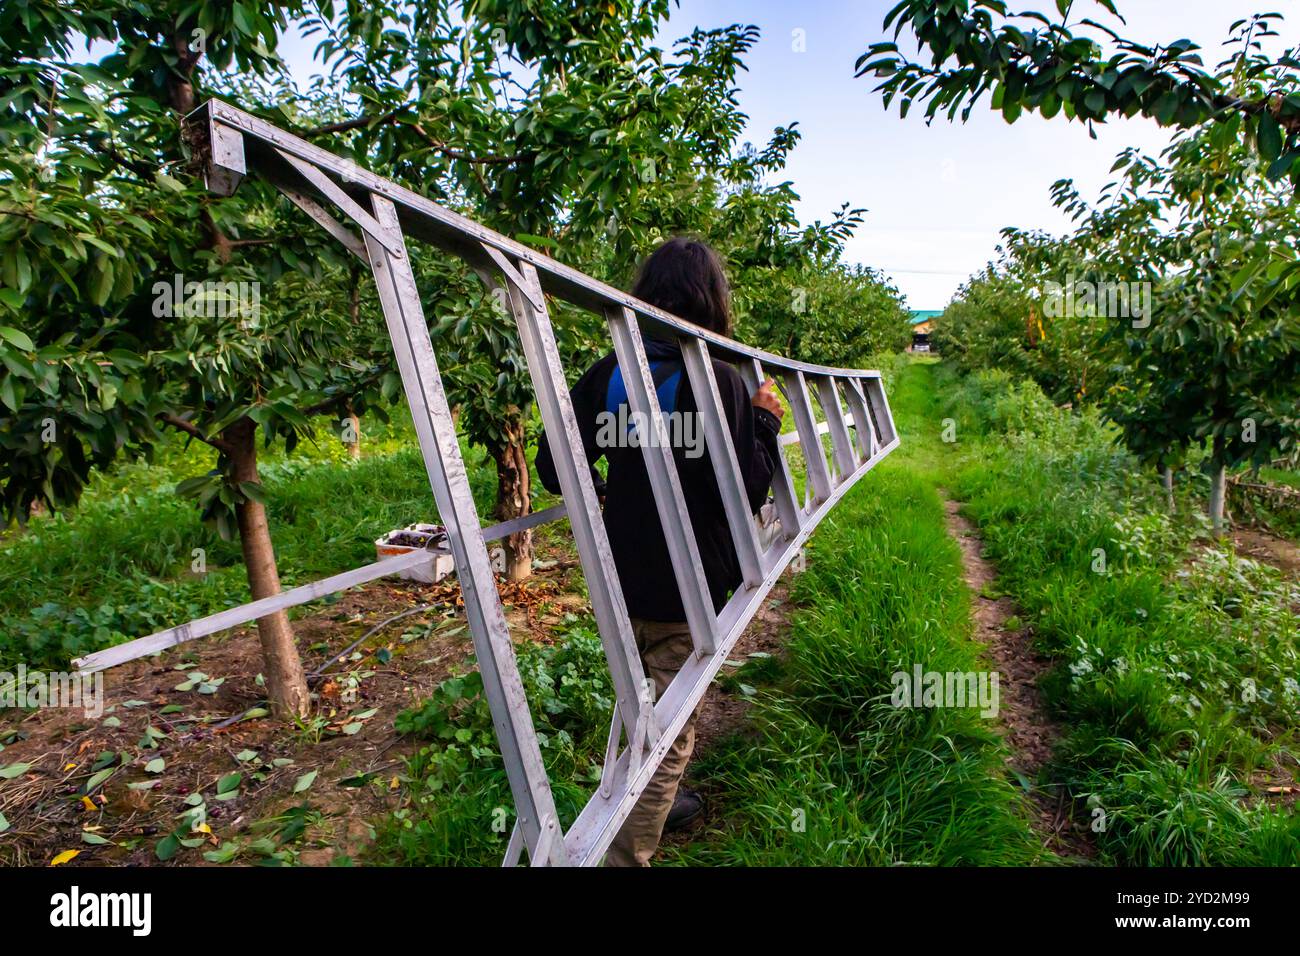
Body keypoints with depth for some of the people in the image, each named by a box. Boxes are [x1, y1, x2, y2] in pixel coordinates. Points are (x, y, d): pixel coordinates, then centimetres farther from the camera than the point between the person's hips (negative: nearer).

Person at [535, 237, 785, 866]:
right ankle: (627, 854, 15)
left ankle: (655, 804, 51)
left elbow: (554, 470, -1)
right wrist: (765, 421, -2)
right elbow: (745, 492, -16)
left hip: (622, 581, 6)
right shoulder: (717, 379, -16)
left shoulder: (607, 373, -3)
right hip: (687, 590, -6)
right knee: (670, 730, 9)